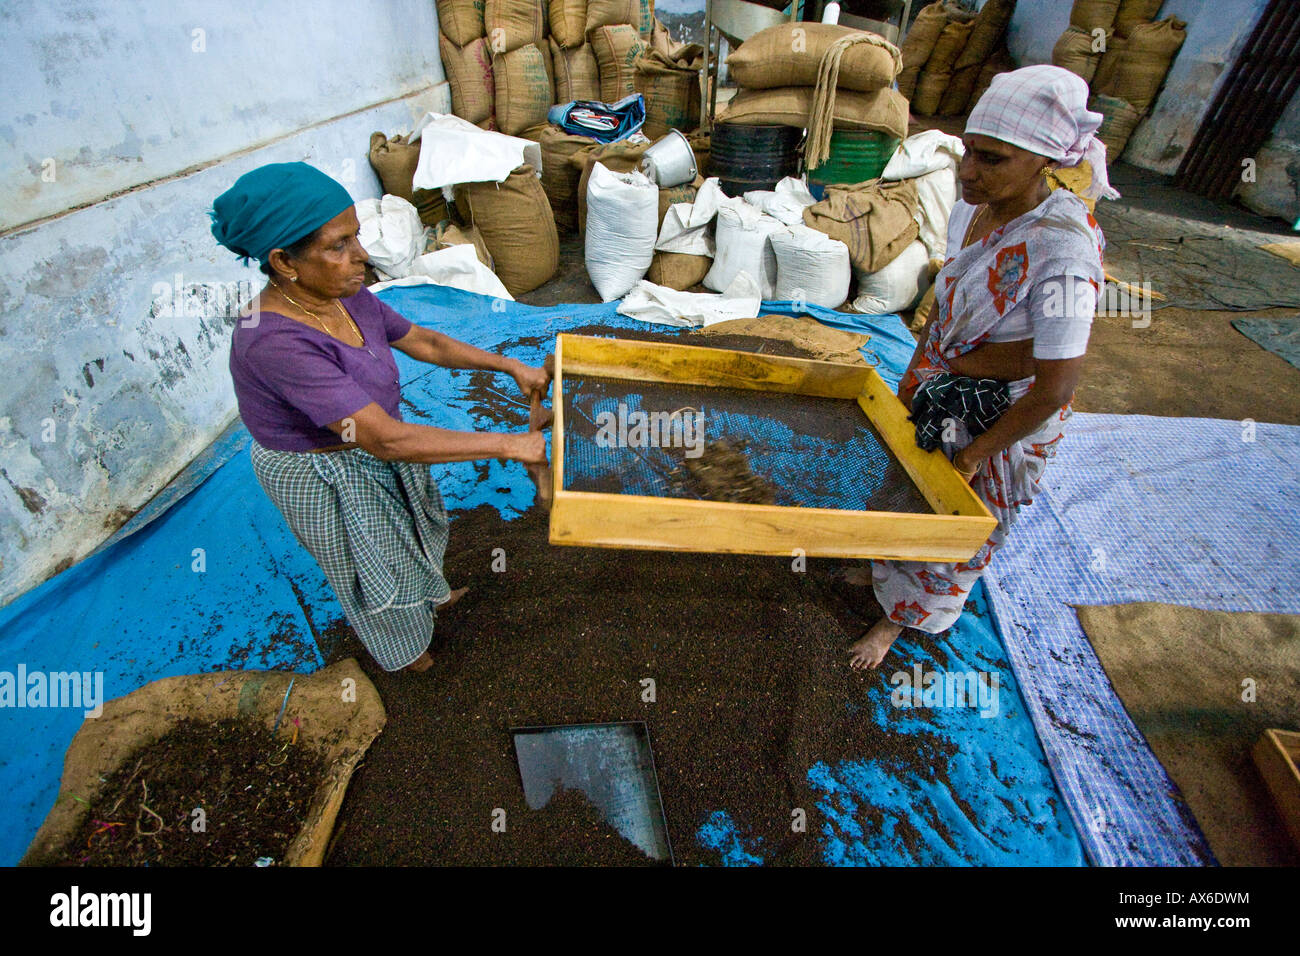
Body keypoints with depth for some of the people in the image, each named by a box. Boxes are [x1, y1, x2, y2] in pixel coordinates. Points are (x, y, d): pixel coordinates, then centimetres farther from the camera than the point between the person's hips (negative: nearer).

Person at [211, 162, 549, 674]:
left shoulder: (344, 295, -13)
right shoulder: (274, 343, -37)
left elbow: (423, 342, 1)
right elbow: (385, 439, -41)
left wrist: (512, 367, -3)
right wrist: (507, 444, -39)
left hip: (369, 446, 7)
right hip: (322, 476, -7)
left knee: (403, 528, 30)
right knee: (373, 560, 19)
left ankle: (424, 595, 63)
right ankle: (398, 645, 51)